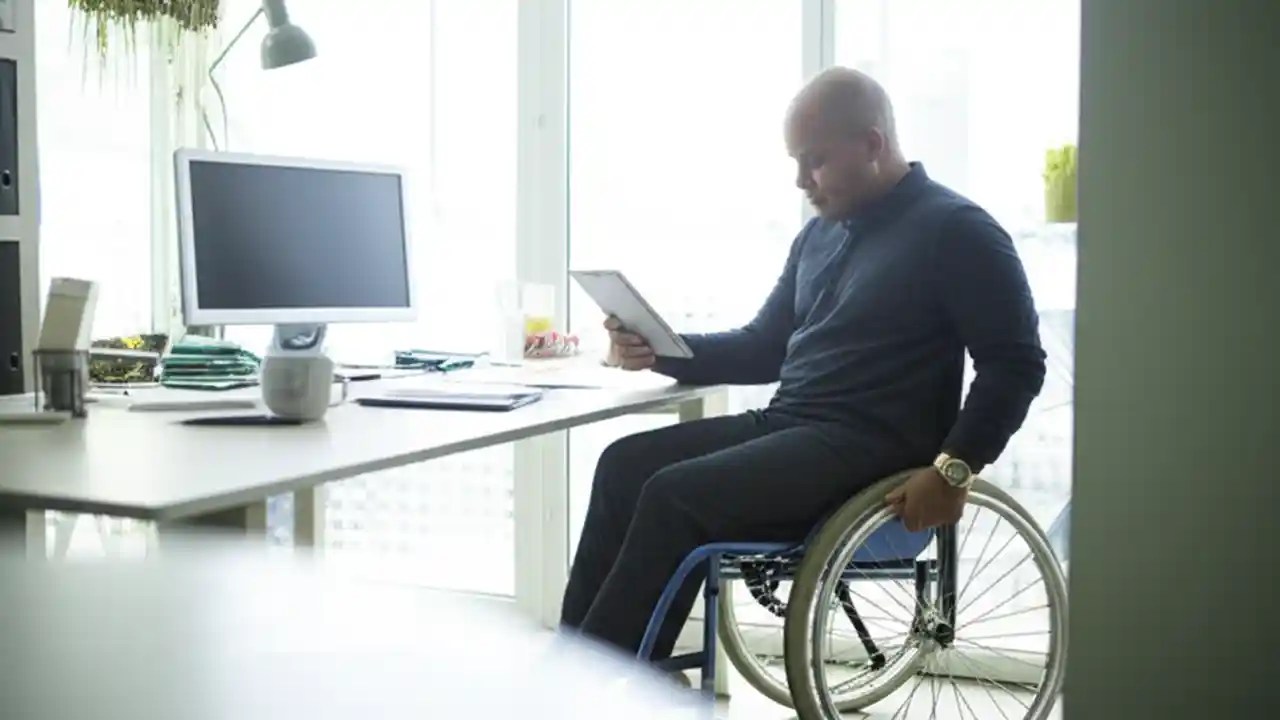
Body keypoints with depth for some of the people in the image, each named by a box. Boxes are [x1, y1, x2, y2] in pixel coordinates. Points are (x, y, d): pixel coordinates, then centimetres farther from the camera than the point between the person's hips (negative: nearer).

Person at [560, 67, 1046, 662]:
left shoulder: (955, 231, -5)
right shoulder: (819, 235, 18)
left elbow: (1017, 364, -10)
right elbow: (764, 348, 22)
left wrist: (954, 467, -22)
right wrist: (660, 352, 6)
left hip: (869, 447, -8)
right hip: (785, 425, 8)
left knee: (675, 495, -24)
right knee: (625, 464, -8)